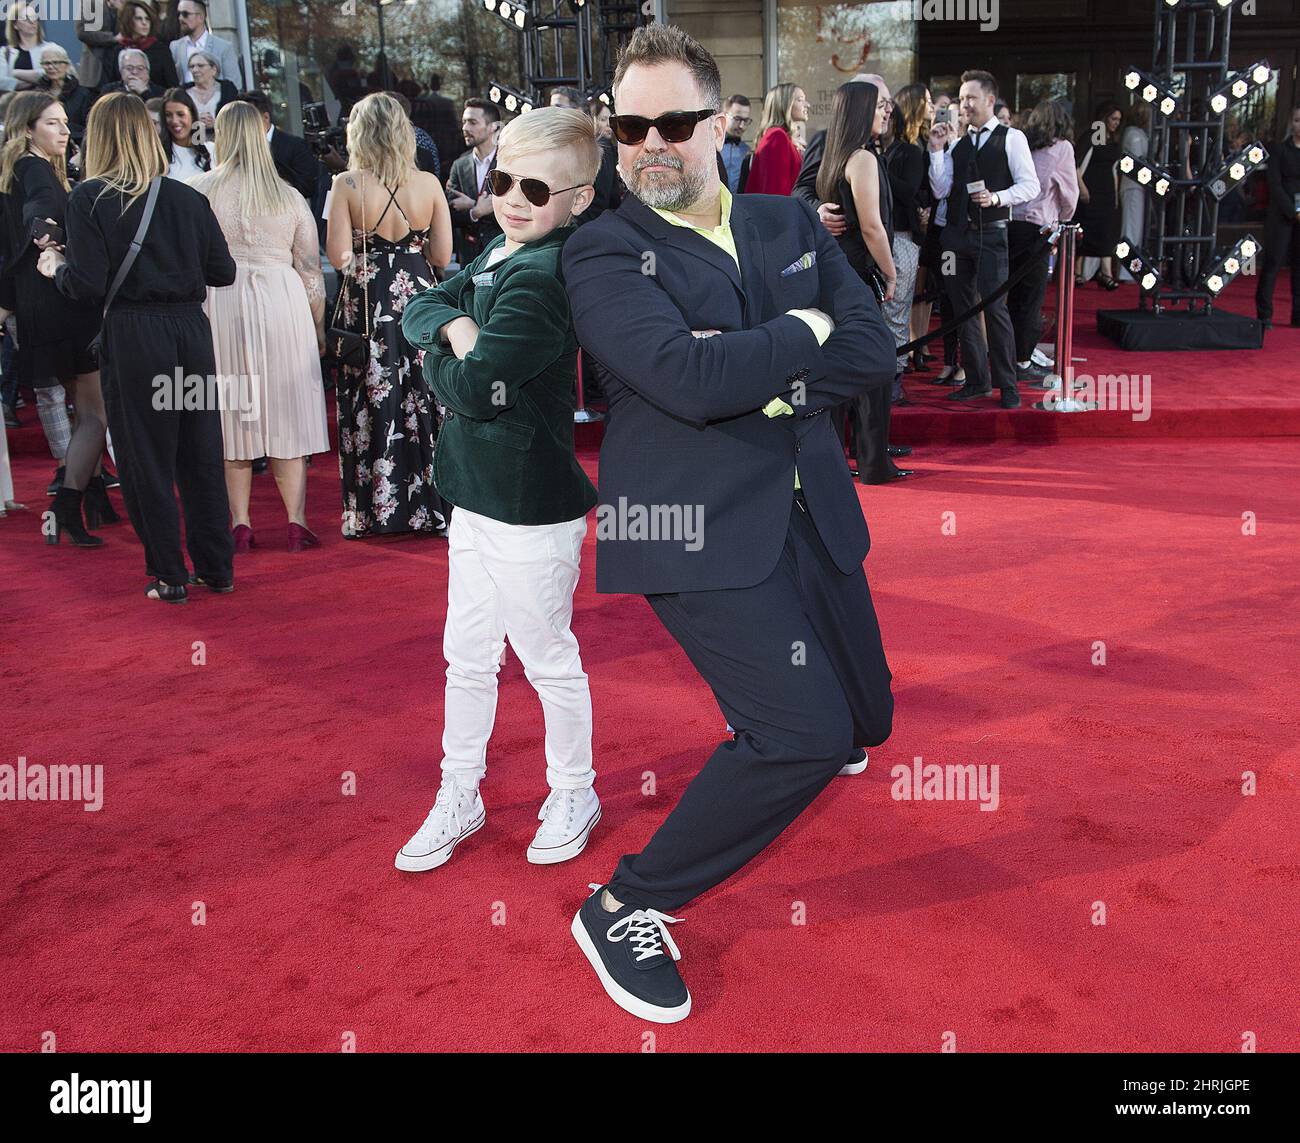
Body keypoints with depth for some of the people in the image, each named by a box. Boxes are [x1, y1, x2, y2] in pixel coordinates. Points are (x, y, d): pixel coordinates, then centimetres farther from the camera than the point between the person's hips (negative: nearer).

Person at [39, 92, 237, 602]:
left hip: (133, 336, -3)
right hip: (191, 330, 3)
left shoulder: (90, 198, -7)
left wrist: (58, 268, 9)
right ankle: (216, 567, 20)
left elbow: (88, 284, -12)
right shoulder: (188, 197, 3)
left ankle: (169, 575, 12)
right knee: (201, 452, 12)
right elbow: (223, 272, 6)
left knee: (146, 459, 7)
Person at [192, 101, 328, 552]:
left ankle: (240, 525, 10)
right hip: (282, 304, 1)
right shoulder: (289, 196, 6)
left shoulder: (200, 190, -1)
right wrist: (318, 327, 15)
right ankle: (297, 523, 5)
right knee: (286, 414, 6)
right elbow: (310, 270, 7)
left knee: (232, 414, 7)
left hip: (219, 304, -1)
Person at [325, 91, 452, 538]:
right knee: (421, 401, 11)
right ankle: (428, 504, 17)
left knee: (370, 405, 8)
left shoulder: (347, 185, -10)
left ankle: (374, 509, 15)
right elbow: (442, 255, -1)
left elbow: (338, 256, -14)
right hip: (417, 298, 2)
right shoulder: (428, 184, -4)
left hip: (366, 306, -2)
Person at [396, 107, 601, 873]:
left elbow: (475, 391, -26)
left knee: (547, 660, 9)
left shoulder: (540, 280, -21)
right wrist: (453, 326, -15)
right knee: (467, 659, 17)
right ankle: (459, 798, 32)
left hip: (532, 510, -9)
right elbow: (418, 310, 7)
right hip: (479, 494, 9)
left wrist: (439, 357, -5)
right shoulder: (498, 255, 7)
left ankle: (573, 796, 30)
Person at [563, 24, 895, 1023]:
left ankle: (765, 741, 56)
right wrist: (802, 329, -9)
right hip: (697, 524, -6)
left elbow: (874, 351, 1)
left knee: (861, 722, 18)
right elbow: (689, 379, -23)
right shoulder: (604, 252, -7)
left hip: (810, 509, 7)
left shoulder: (790, 223, 10)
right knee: (807, 732, -18)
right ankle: (625, 910, 0)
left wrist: (757, 376, -13)